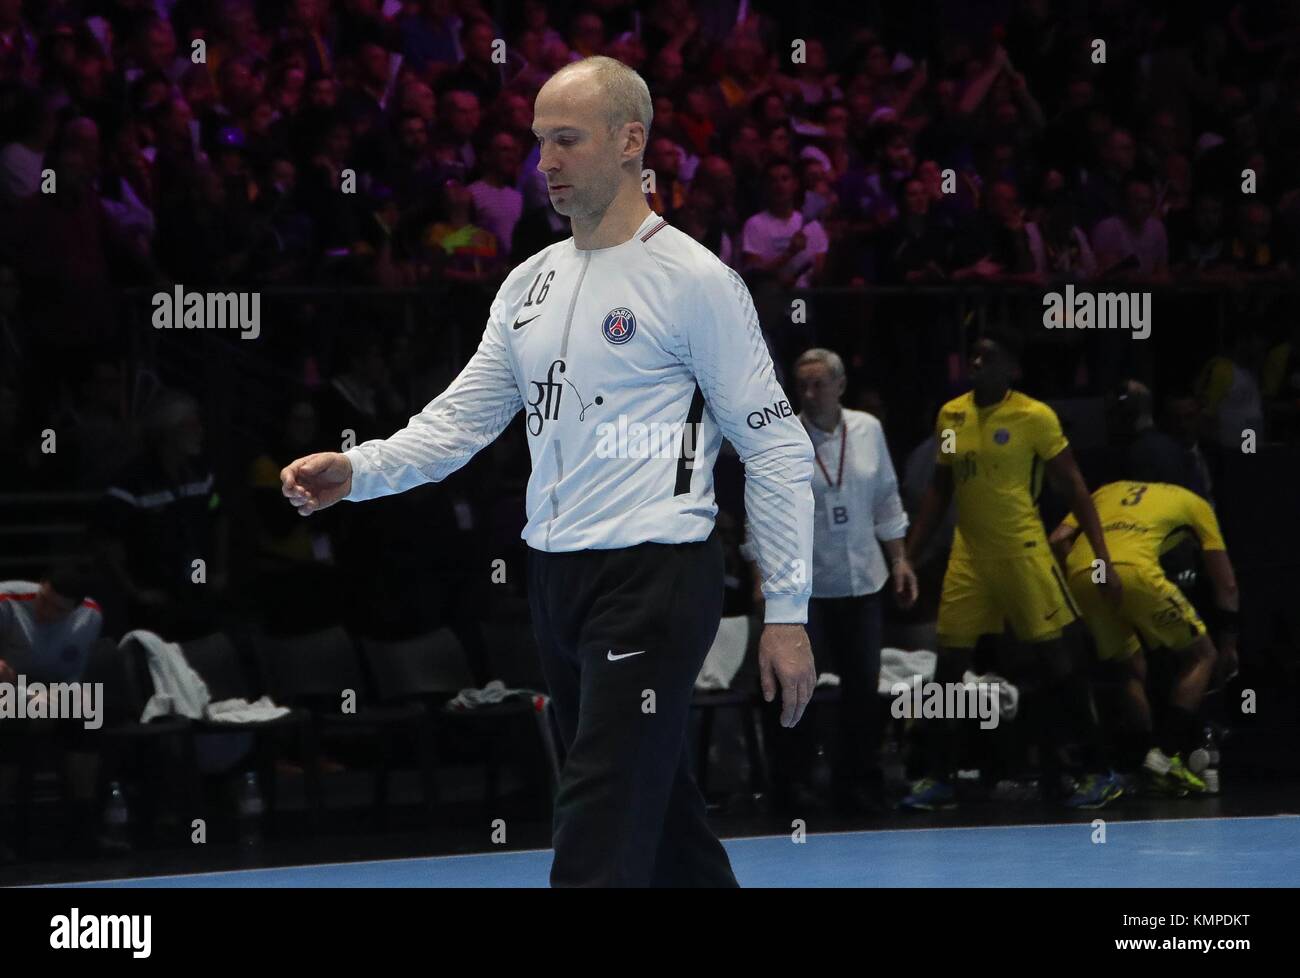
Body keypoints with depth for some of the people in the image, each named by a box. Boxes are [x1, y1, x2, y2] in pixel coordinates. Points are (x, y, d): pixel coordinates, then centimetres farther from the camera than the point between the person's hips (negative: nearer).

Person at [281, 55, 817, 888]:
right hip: (557, 576, 7)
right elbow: (463, 416, 12)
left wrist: (787, 612, -11)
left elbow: (778, 448, -8)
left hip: (655, 578, -7)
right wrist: (356, 471, -7)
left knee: (600, 832, -13)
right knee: (659, 817, 16)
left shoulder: (694, 280, -9)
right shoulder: (531, 284, 12)